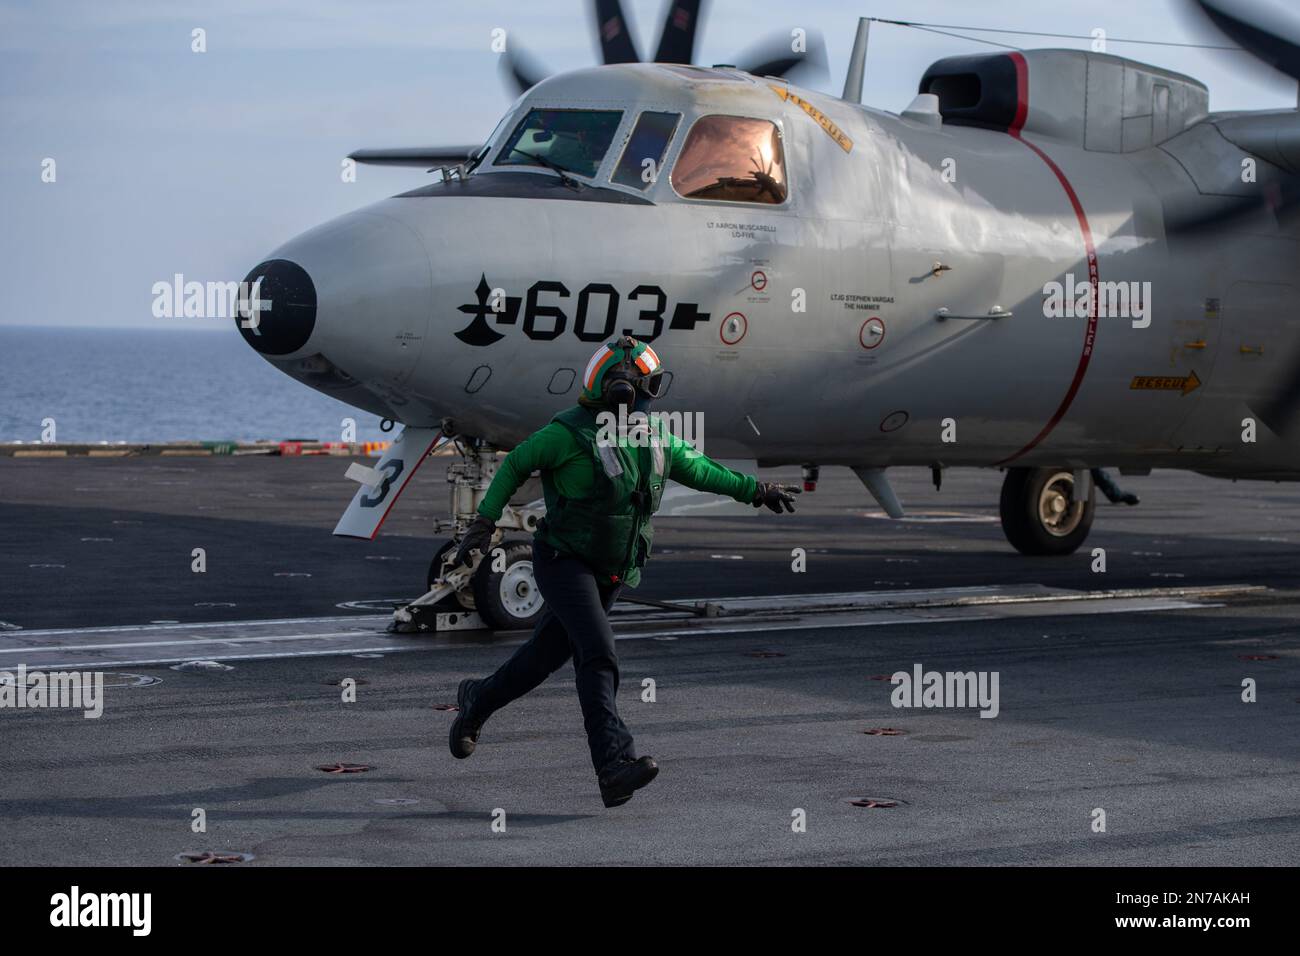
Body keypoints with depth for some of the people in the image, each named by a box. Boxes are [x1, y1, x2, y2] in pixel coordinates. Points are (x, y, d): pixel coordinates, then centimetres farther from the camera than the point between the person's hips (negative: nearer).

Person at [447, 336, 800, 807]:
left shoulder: (654, 438, 3)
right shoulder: (569, 433, -15)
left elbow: (699, 469, 17)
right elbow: (515, 465, -4)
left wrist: (756, 490, 14)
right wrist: (484, 523, -7)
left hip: (609, 574, 7)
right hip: (564, 561, -7)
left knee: (546, 656, 16)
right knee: (599, 654, -23)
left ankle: (478, 699, 44)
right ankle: (615, 767, -33)